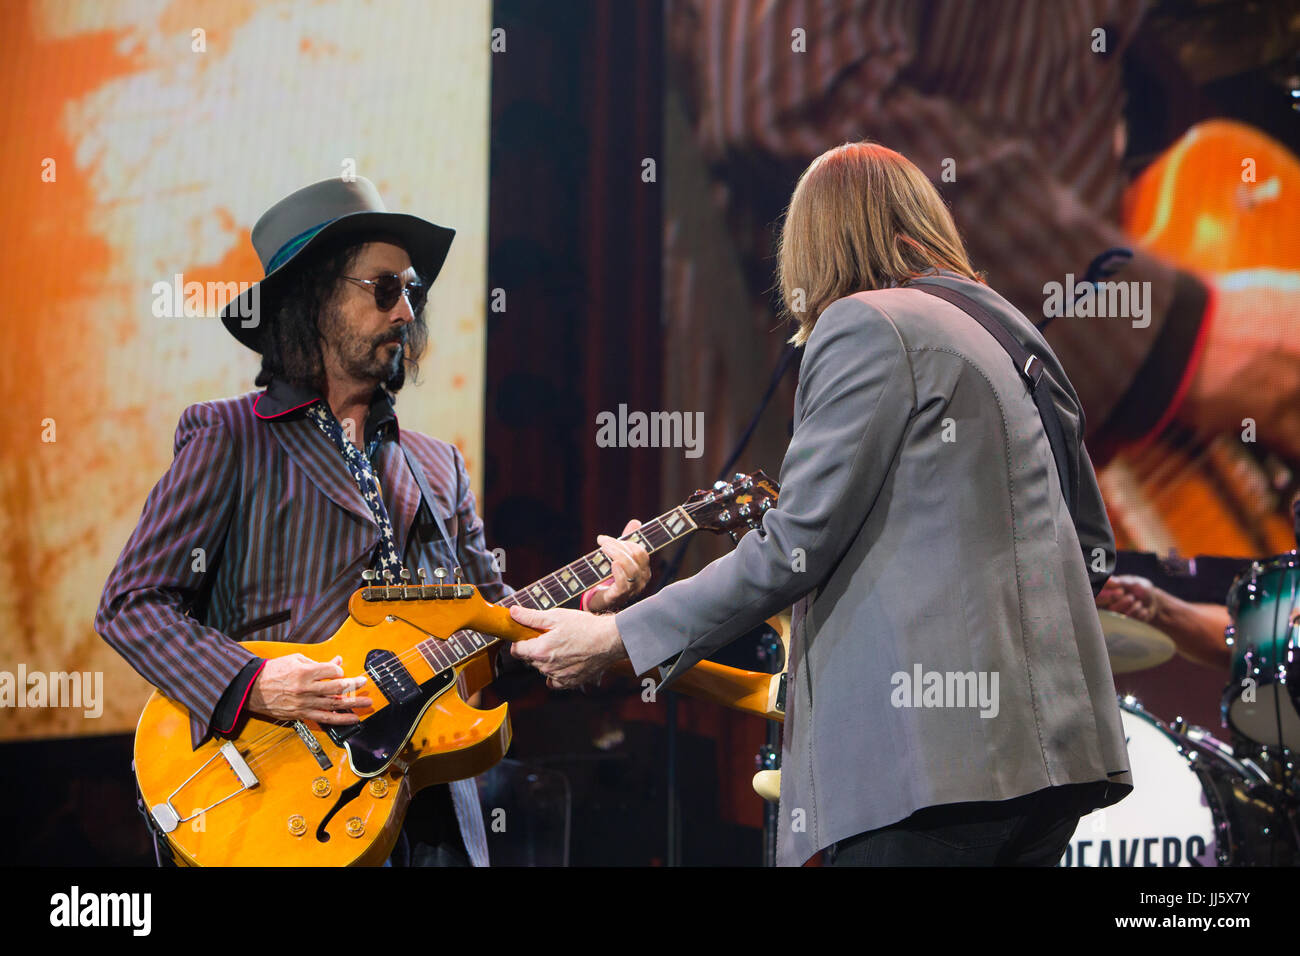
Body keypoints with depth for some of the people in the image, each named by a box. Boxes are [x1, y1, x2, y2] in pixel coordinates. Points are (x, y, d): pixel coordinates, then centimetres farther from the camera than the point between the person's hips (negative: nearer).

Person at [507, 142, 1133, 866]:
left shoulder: (865, 325, -5)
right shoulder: (1008, 329, 21)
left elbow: (796, 544, -12)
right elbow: (1094, 550, 22)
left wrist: (617, 638, -7)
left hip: (936, 753, -9)